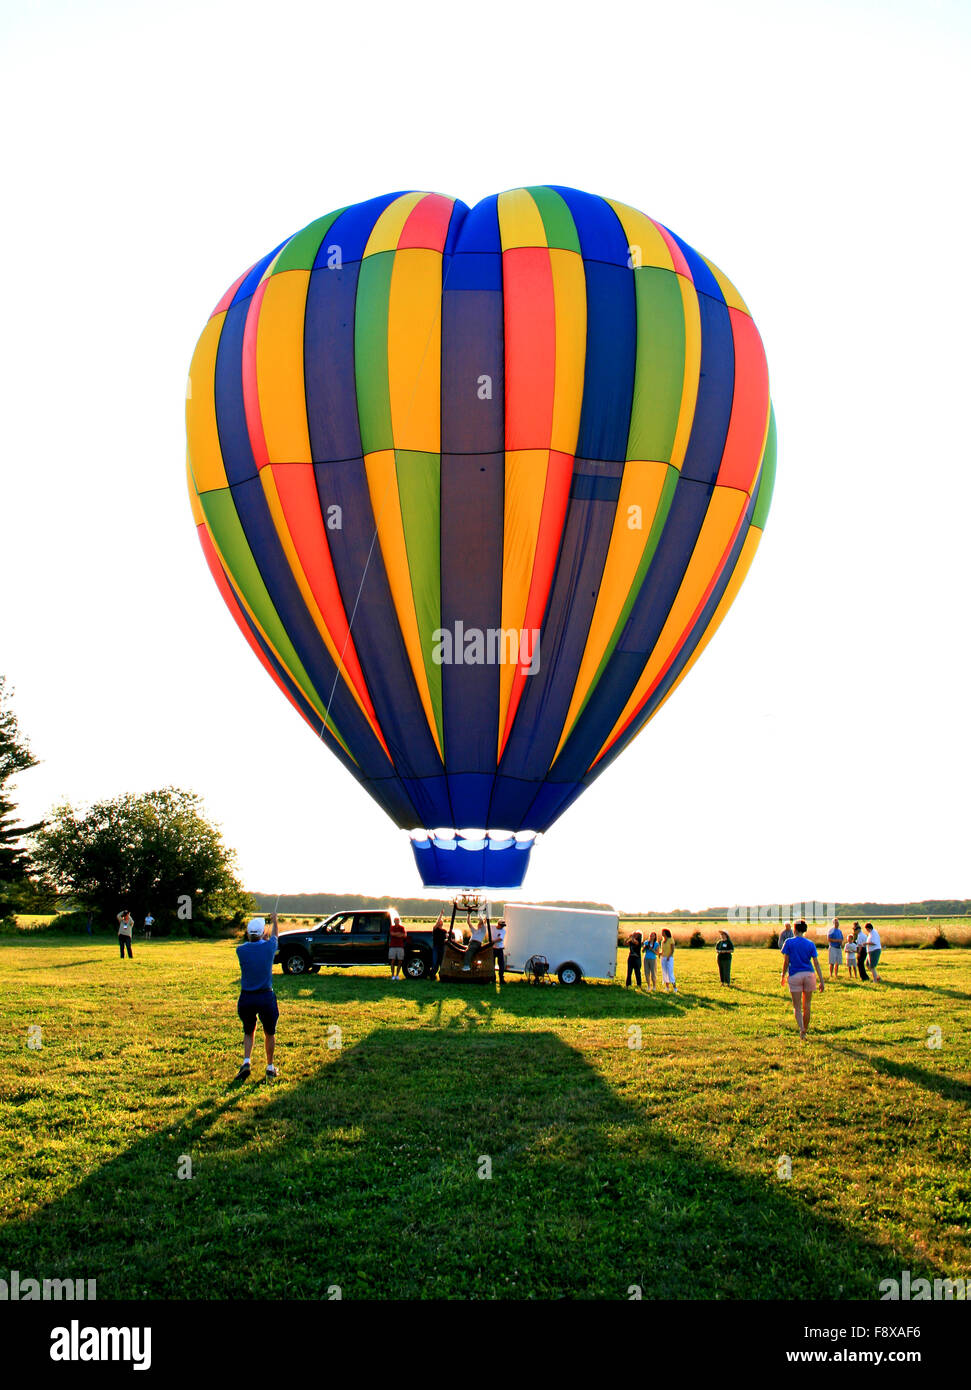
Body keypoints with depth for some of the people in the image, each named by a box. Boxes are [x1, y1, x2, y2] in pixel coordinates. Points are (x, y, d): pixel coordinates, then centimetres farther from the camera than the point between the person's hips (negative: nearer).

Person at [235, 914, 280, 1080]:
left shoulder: (241, 950, -7)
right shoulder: (268, 947, -8)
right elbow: (274, 935, 15)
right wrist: (274, 920, 35)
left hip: (246, 998, 1)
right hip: (266, 997, -1)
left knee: (249, 1031, 18)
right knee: (269, 1033, 17)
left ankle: (246, 1062, -1)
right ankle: (270, 1067, 23)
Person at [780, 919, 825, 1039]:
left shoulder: (789, 942, -1)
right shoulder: (811, 944, 4)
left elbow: (786, 962, -1)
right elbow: (816, 963, 1)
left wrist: (783, 976, 12)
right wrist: (821, 981, 2)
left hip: (794, 975, -2)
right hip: (809, 974, 2)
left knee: (797, 1007, 2)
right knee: (807, 1005, 16)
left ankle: (801, 1029, -17)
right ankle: (805, 1029, 25)